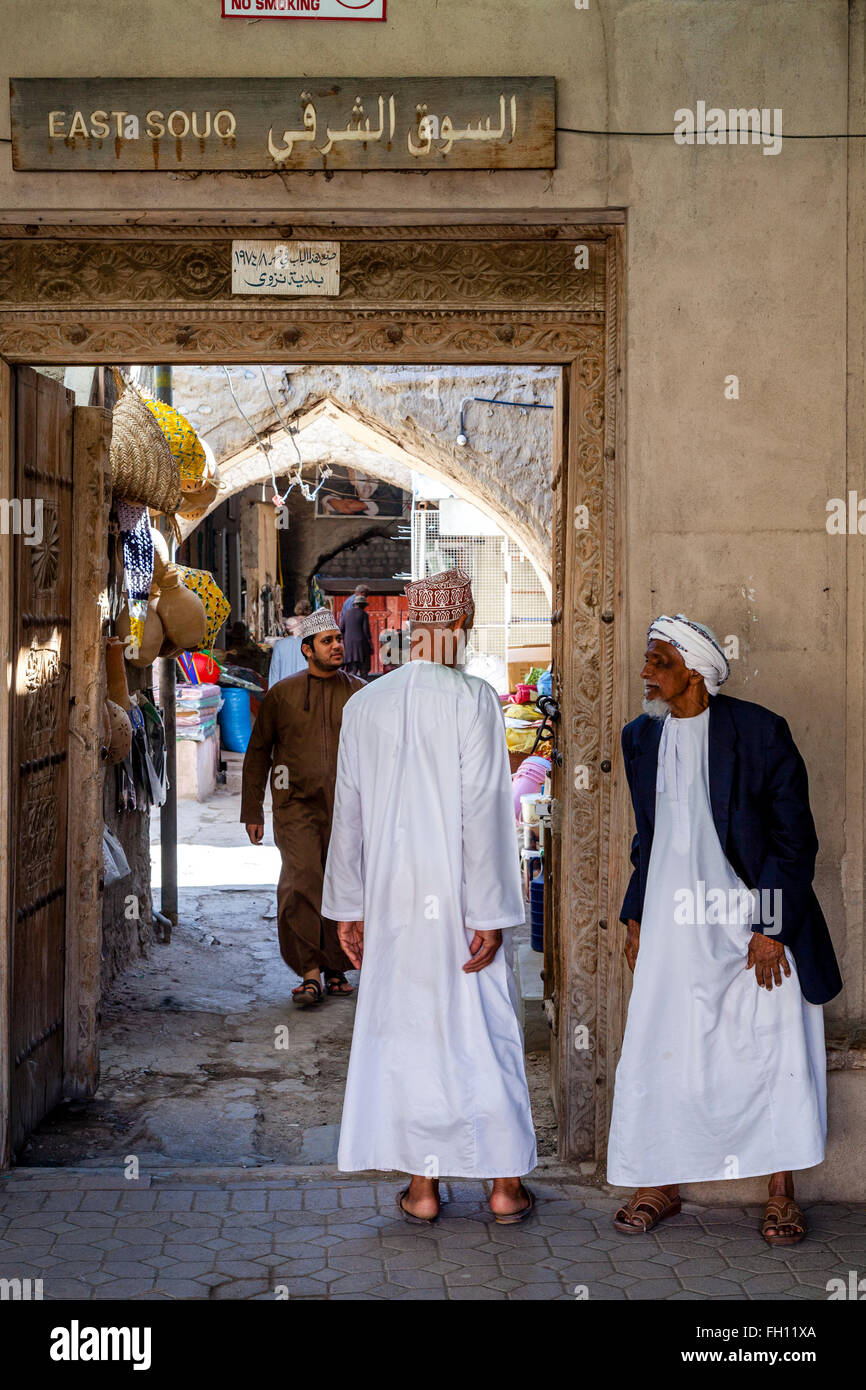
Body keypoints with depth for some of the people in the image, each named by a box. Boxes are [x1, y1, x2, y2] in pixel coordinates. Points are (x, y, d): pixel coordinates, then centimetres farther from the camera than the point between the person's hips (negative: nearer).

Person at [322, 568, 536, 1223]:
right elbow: (484, 811, -13)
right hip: (457, 898, -3)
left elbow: (349, 812, 5)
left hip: (391, 899, 3)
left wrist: (349, 907, 12)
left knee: (407, 1029, 10)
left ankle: (423, 1185, 15)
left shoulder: (364, 704, 2)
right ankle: (505, 1184, 15)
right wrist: (489, 915, -10)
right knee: (484, 1030, 7)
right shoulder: (474, 699, -10)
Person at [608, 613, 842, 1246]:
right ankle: (660, 1186, 18)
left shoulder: (759, 731, -9)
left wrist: (771, 928, -11)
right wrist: (636, 917, 13)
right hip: (673, 927, 4)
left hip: (757, 926, -4)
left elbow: (795, 836, -7)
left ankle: (781, 1194, 15)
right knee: (658, 1052, 4)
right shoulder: (642, 737, 8)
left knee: (773, 1051, 1)